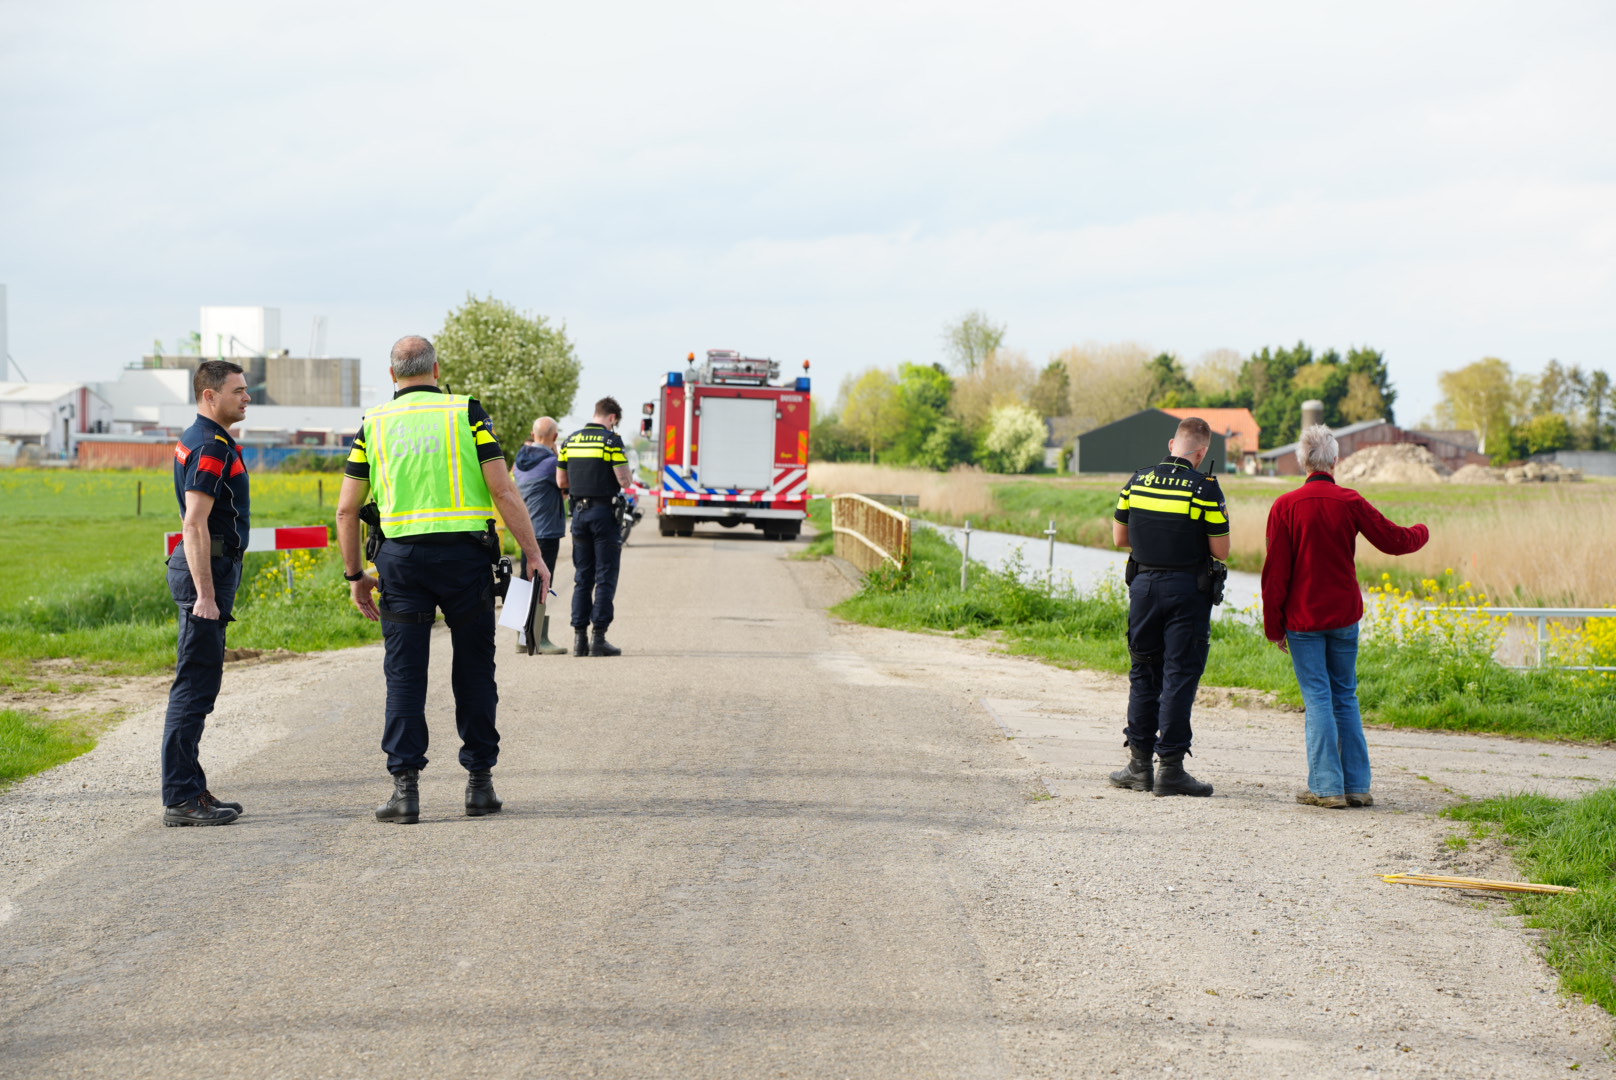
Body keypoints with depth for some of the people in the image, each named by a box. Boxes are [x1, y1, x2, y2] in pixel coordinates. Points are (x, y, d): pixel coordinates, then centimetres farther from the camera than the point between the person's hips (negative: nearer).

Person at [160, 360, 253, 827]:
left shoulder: (197, 439, 17)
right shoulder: (211, 447, -16)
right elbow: (195, 524, -22)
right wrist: (205, 596, -25)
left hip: (205, 569, 11)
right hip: (207, 572, -11)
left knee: (199, 684, 13)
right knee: (195, 686, -9)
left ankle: (191, 790, 19)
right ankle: (180, 799, -8)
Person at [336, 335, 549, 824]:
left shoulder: (374, 423, 7)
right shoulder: (467, 413, 0)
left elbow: (346, 510, 6)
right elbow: (503, 491, -6)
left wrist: (355, 575, 15)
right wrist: (533, 555, -2)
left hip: (401, 558, 1)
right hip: (464, 555, -1)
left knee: (404, 674, 5)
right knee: (474, 669, 9)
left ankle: (406, 785, 0)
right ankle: (479, 781, 12)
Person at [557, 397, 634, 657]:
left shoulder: (570, 440, 8)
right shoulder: (611, 440, -10)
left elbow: (561, 481, 11)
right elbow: (624, 481, -15)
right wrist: (629, 474, 8)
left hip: (579, 511, 5)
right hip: (604, 512, -5)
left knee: (582, 577, 11)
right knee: (605, 577, -1)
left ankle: (579, 638, 8)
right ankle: (599, 639, -4)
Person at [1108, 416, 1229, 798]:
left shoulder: (1137, 482, 3)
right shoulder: (1205, 489, -11)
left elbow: (1120, 537, 10)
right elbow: (1221, 551, -9)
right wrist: (1220, 521, 11)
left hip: (1144, 585, 4)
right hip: (1187, 590, -4)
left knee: (1143, 673, 13)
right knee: (1179, 676, 0)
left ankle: (1139, 764, 15)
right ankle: (1170, 768, -1)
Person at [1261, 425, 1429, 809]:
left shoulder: (1285, 507, -8)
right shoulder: (1350, 503, -4)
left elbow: (1275, 573, -6)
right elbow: (1395, 541, 4)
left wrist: (1274, 626, 1)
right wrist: (1421, 533, 27)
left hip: (1303, 618, -2)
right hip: (1344, 615, 2)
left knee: (1318, 700, 0)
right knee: (1346, 698, 12)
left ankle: (1326, 787, -4)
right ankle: (1357, 785, 12)